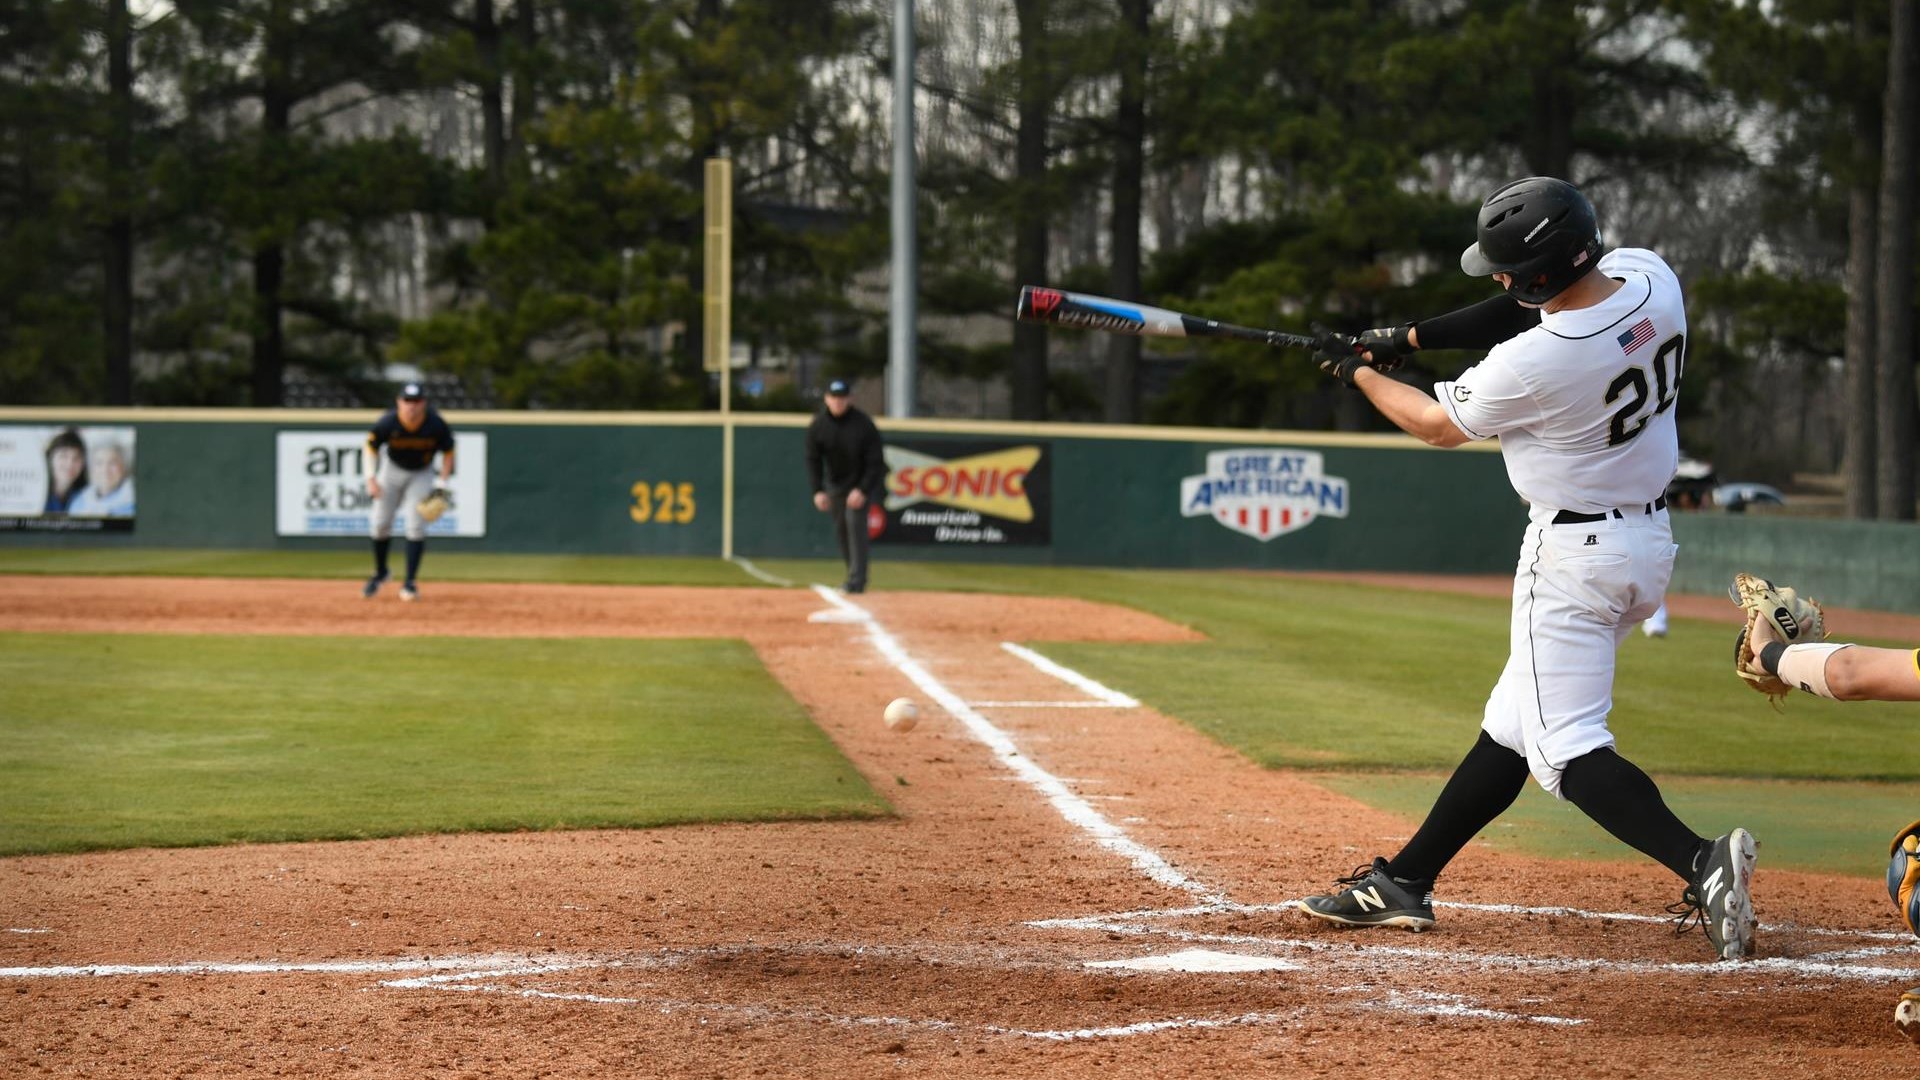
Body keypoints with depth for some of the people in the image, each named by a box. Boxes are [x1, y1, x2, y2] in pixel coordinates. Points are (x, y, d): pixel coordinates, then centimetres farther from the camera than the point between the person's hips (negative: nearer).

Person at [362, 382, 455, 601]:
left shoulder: (437, 425, -26)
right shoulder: (387, 423, -26)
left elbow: (448, 452, -8)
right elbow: (371, 448, -8)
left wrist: (443, 483, -15)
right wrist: (371, 478, -16)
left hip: (421, 474, -1)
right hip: (392, 470, 1)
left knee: (416, 525, -13)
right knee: (381, 522, 1)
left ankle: (410, 582, -7)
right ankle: (380, 573, 25)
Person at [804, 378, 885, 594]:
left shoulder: (863, 425, -24)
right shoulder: (818, 425, -13)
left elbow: (875, 462, -20)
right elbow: (813, 459, -5)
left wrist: (862, 490, -27)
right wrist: (818, 490, -15)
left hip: (864, 479, -5)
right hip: (836, 482, 5)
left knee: (854, 519, -20)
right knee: (840, 528, 6)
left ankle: (857, 580, -21)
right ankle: (854, 575, 20)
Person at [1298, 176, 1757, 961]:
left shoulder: (1532, 364, -26)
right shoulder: (1650, 279, -7)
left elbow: (1438, 426, -5)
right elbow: (1532, 307, 12)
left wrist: (1358, 371, 12)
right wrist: (1410, 337, 11)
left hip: (1574, 555, -9)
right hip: (1651, 542, 9)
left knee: (1566, 750, -7)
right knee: (1512, 723, 16)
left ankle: (1701, 864, -26)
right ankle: (1404, 882, 26)